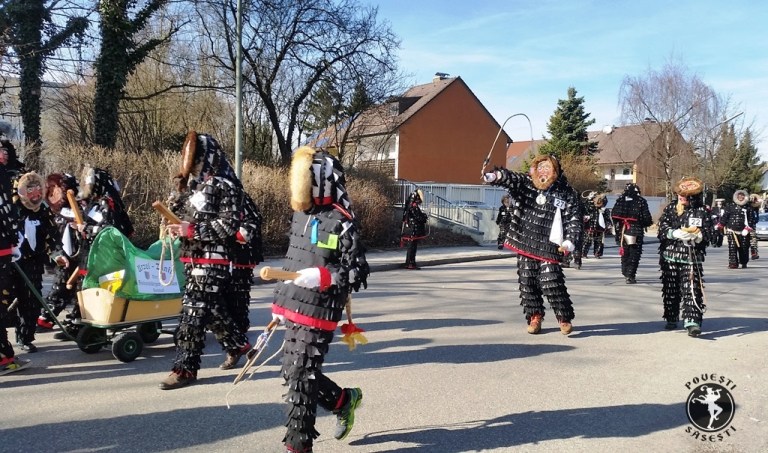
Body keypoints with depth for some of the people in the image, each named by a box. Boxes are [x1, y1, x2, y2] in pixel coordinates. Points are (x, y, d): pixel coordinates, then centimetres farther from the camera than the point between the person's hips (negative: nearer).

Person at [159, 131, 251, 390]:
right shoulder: (191, 183, 15)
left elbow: (229, 225, -16)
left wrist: (191, 230, -21)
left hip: (213, 259, -8)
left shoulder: (224, 185, -11)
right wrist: (176, 228, 1)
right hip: (192, 257, 9)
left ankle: (185, 368, 1)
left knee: (193, 311, -7)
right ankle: (237, 343, 36)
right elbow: (182, 214, 24)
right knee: (212, 308, 17)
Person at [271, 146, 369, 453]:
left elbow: (359, 274, -14)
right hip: (294, 311, 8)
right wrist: (282, 304, 23)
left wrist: (324, 277, -29)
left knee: (301, 377, -2)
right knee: (293, 373, 16)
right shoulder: (300, 215, 11)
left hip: (318, 314, -8)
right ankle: (344, 400, 37)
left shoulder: (342, 222, -14)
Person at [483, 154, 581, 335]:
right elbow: (510, 178, -16)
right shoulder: (526, 183, 3)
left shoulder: (566, 192, 0)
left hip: (549, 247, -3)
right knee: (527, 282, 7)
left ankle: (564, 318, 9)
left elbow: (574, 219, 0)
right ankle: (535, 316, 24)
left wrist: (570, 241, -13)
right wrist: (496, 175, -38)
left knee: (551, 282, -10)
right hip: (525, 243, 3)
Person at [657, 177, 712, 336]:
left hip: (692, 258, -3)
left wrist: (697, 236, -23)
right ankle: (671, 319, 24)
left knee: (692, 290, -11)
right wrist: (676, 233, -21)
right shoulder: (670, 208, 6)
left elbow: (708, 235, -2)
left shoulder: (702, 211, 1)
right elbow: (662, 229, -3)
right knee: (670, 290, 10)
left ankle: (692, 322, -14)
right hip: (670, 257, 3)